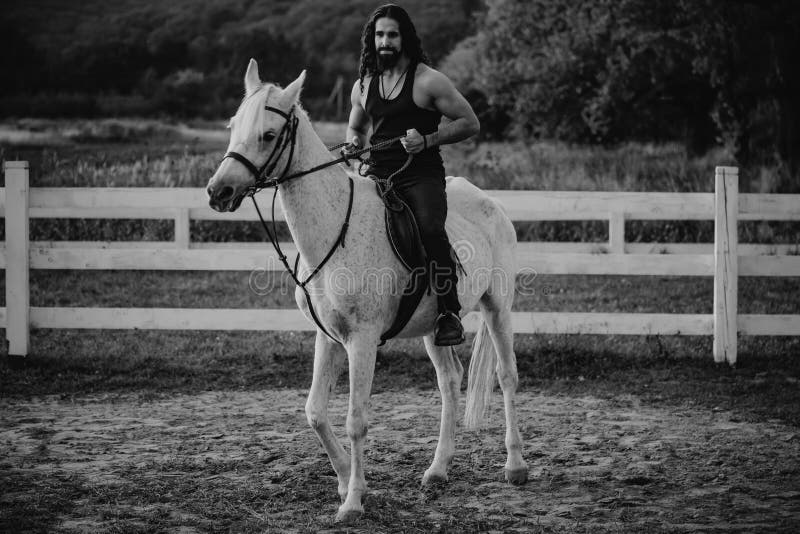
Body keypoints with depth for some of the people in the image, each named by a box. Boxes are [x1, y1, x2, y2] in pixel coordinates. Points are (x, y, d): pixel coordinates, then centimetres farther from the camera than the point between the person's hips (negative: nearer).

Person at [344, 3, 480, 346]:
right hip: (377, 176, 6)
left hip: (421, 176, -6)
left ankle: (449, 313, -23)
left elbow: (470, 123, -1)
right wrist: (353, 143, 6)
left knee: (430, 229, -31)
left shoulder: (428, 81, -2)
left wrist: (427, 140, -14)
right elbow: (355, 128, 31)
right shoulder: (363, 86, 14)